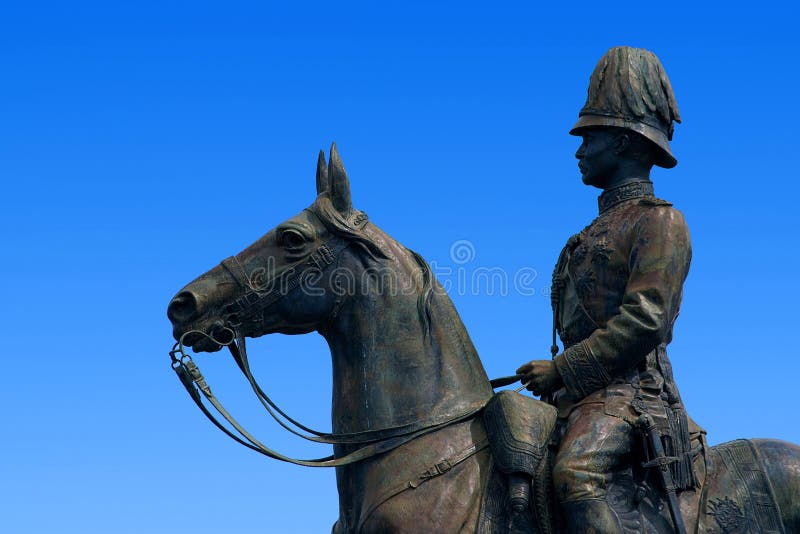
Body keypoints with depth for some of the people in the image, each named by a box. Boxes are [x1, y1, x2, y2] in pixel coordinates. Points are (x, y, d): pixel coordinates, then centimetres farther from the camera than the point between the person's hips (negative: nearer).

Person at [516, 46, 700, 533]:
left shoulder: (661, 222, -3)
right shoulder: (598, 231, 25)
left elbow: (644, 321, -16)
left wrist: (560, 369, -15)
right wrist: (552, 375, 10)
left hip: (629, 389, -9)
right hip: (581, 391, 9)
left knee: (575, 474, -35)